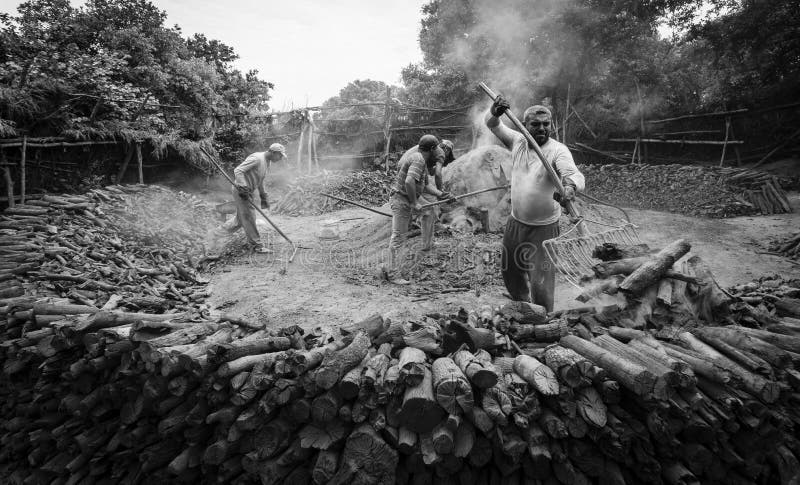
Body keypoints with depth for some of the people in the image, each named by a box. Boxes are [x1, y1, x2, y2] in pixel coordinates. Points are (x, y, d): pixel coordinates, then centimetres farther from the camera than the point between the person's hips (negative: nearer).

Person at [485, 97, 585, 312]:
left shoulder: (558, 150, -16)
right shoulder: (518, 141, -1)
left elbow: (575, 174, -32)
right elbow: (492, 125, 1)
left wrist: (570, 186, -56)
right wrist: (495, 111, -23)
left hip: (543, 228, -5)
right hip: (515, 222, 6)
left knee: (541, 283, 0)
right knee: (510, 272, 22)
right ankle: (522, 305, 50)